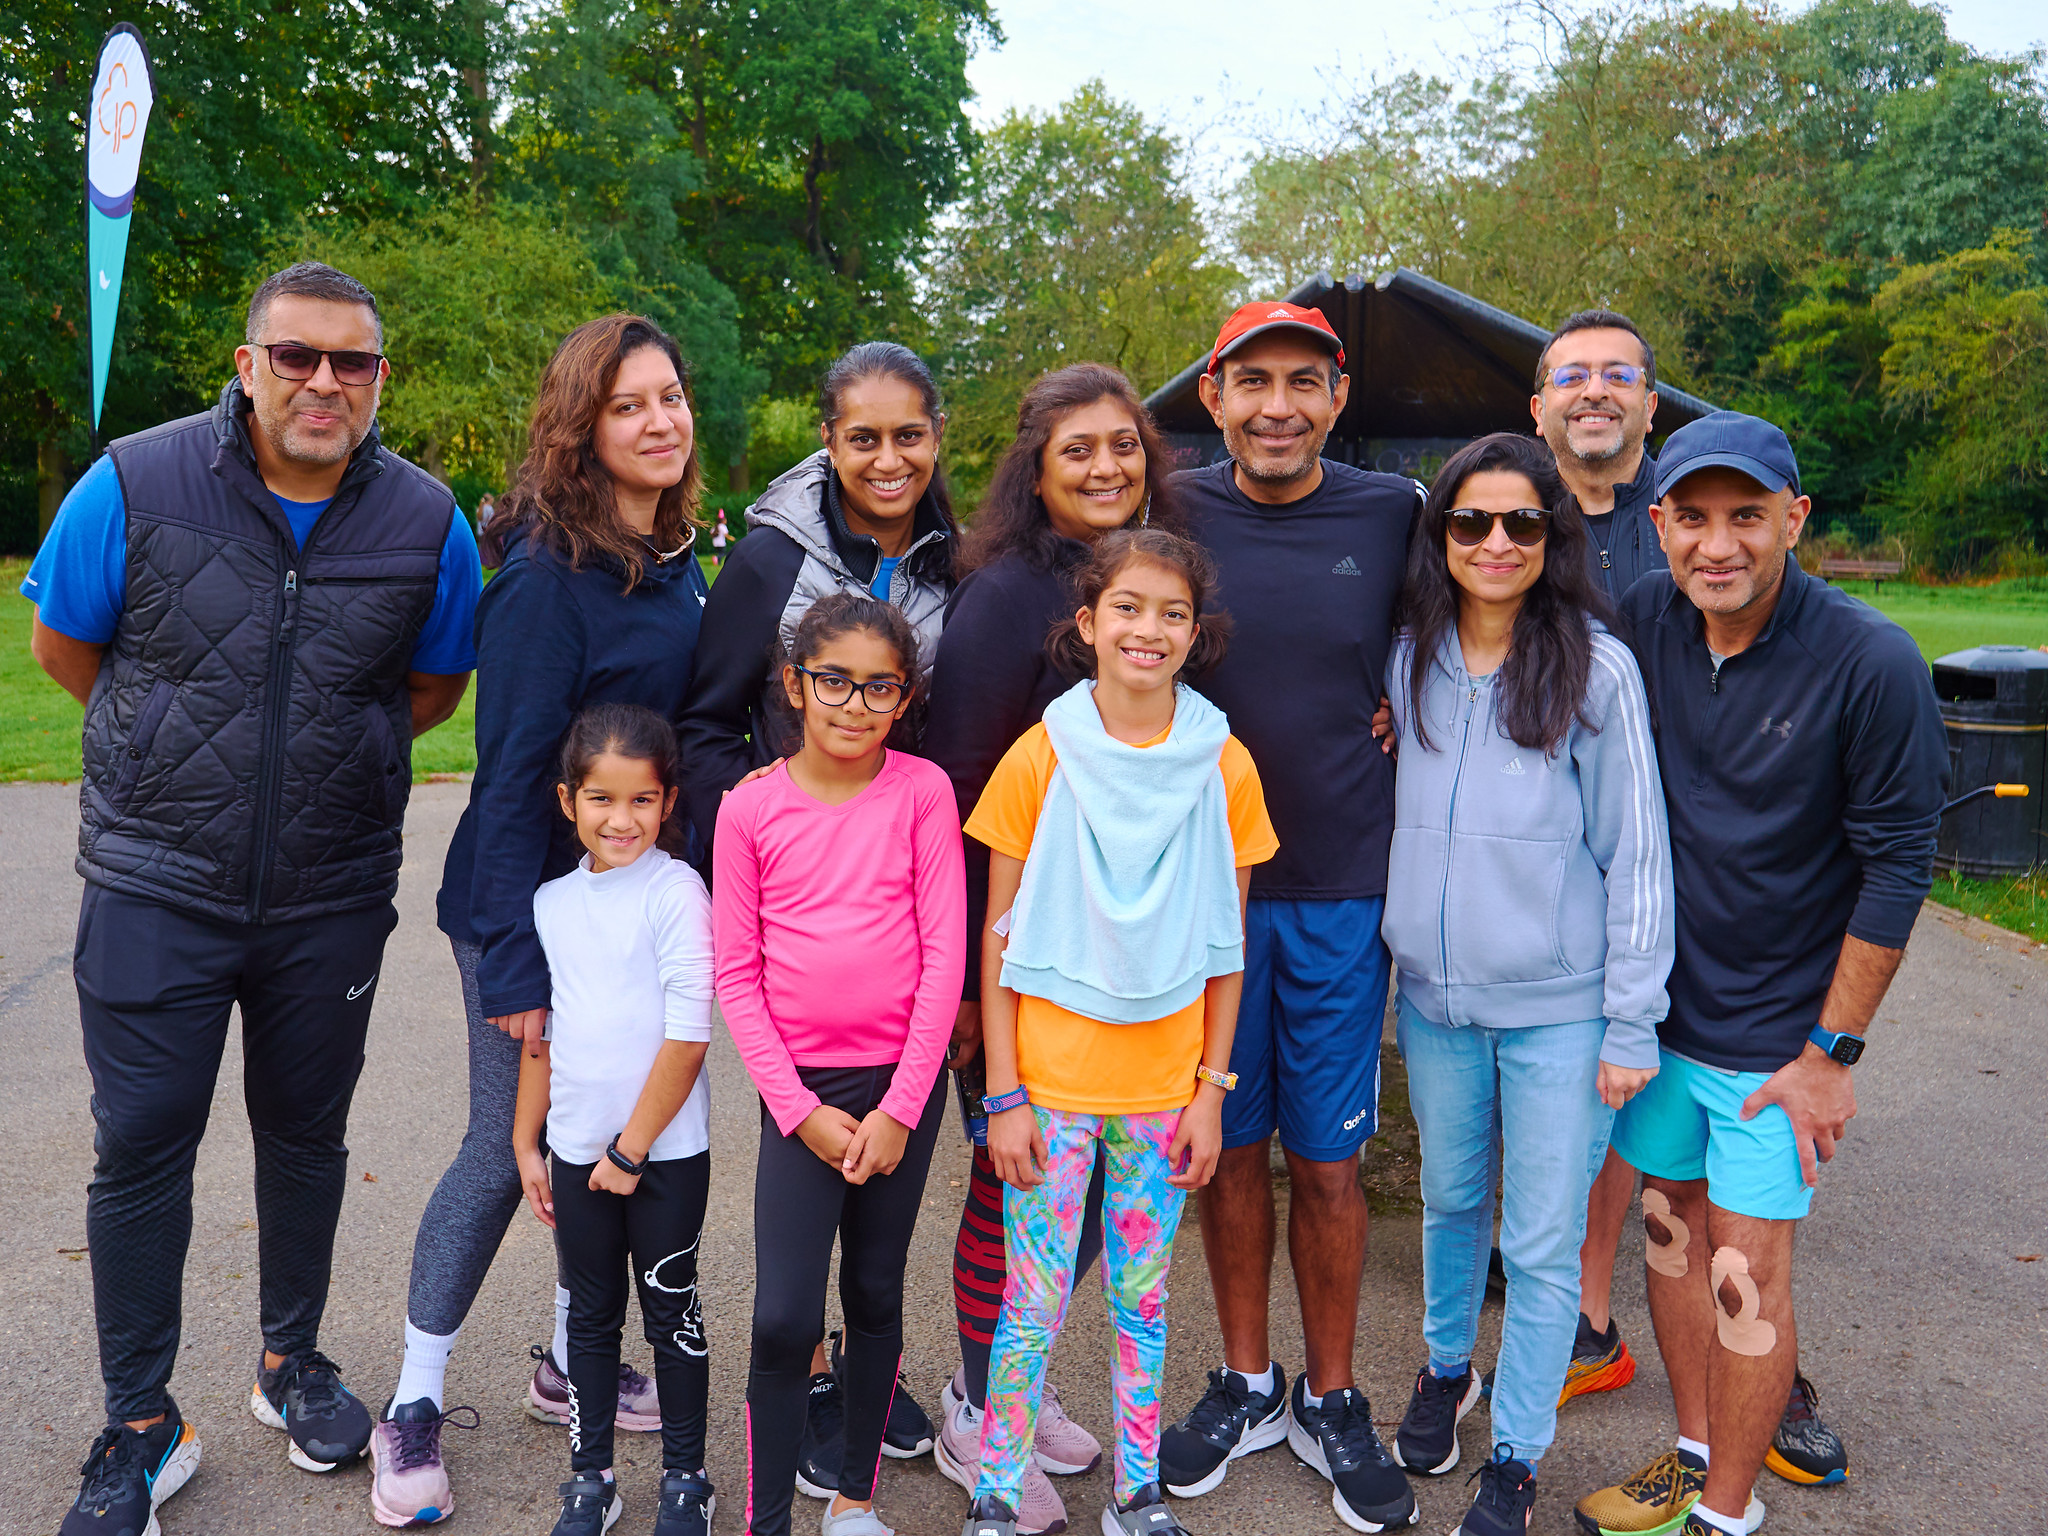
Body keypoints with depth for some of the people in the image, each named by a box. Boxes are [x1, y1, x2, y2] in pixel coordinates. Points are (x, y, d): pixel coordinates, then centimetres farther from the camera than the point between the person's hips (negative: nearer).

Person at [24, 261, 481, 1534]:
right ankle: (141, 1426, 21)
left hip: (332, 896, 1)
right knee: (141, 1145, 3)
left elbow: (437, 685, 9)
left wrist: (325, 754, 5)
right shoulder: (136, 486, -10)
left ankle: (293, 1365, 36)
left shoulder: (427, 522, -7)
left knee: (306, 1133, 15)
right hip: (158, 888, -1)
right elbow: (63, 644, 5)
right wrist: (191, 750, 9)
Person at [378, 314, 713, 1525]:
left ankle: (573, 1360, 34)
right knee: (507, 1148, 3)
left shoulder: (675, 563, 5)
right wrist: (513, 960, -20)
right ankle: (416, 1404, 23)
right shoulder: (548, 574, -18)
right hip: (538, 906, -7)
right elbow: (512, 770, -19)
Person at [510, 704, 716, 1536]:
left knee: (671, 1314, 10)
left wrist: (631, 1150, -13)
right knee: (591, 1315, 16)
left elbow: (687, 1036, -16)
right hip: (576, 1152, 4)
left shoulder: (677, 891, -13)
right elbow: (539, 1034, 12)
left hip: (666, 1152, -4)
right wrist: (525, 1143, 12)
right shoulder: (552, 901, 4)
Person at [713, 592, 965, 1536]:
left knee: (876, 1296, 14)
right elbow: (736, 974, -2)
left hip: (902, 1081, 1)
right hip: (799, 1090, -1)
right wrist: (800, 1110, -7)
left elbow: (944, 955, -5)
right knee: (783, 1318, -5)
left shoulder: (923, 792, -4)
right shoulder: (750, 808, -4)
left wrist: (901, 1106, -8)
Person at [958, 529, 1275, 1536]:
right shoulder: (1040, 757, -6)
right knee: (1034, 1306, 7)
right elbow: (999, 936, -4)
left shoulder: (1224, 768, -1)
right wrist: (1002, 1093, -7)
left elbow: (1226, 944, 4)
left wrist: (1211, 1087, 1)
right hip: (1052, 1081, -1)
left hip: (1166, 1086, 2)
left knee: (1141, 1299, 14)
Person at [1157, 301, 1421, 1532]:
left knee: (1329, 1161, 8)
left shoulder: (1396, 514, -2)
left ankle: (1331, 1400, 29)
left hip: (1342, 891, 0)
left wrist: (1392, 709, -3)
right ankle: (1247, 1384, 32)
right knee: (1229, 1145, 13)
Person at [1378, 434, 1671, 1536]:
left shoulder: (1598, 669, -10)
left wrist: (1632, 1024, -8)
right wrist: (1384, 958, 7)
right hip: (1433, 995, 4)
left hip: (1558, 1008, -3)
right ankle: (1446, 1368, 44)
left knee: (1542, 1242, 6)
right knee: (1449, 1198, 21)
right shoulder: (1408, 661, 1)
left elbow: (1636, 854, -8)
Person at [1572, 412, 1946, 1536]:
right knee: (1671, 1229, 16)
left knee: (1746, 1271, 2)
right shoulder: (1643, 622, -6)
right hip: (1657, 1008, 4)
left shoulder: (1870, 663, -17)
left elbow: (1897, 866, -12)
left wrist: (1832, 1051, -11)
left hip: (1776, 1036, -4)